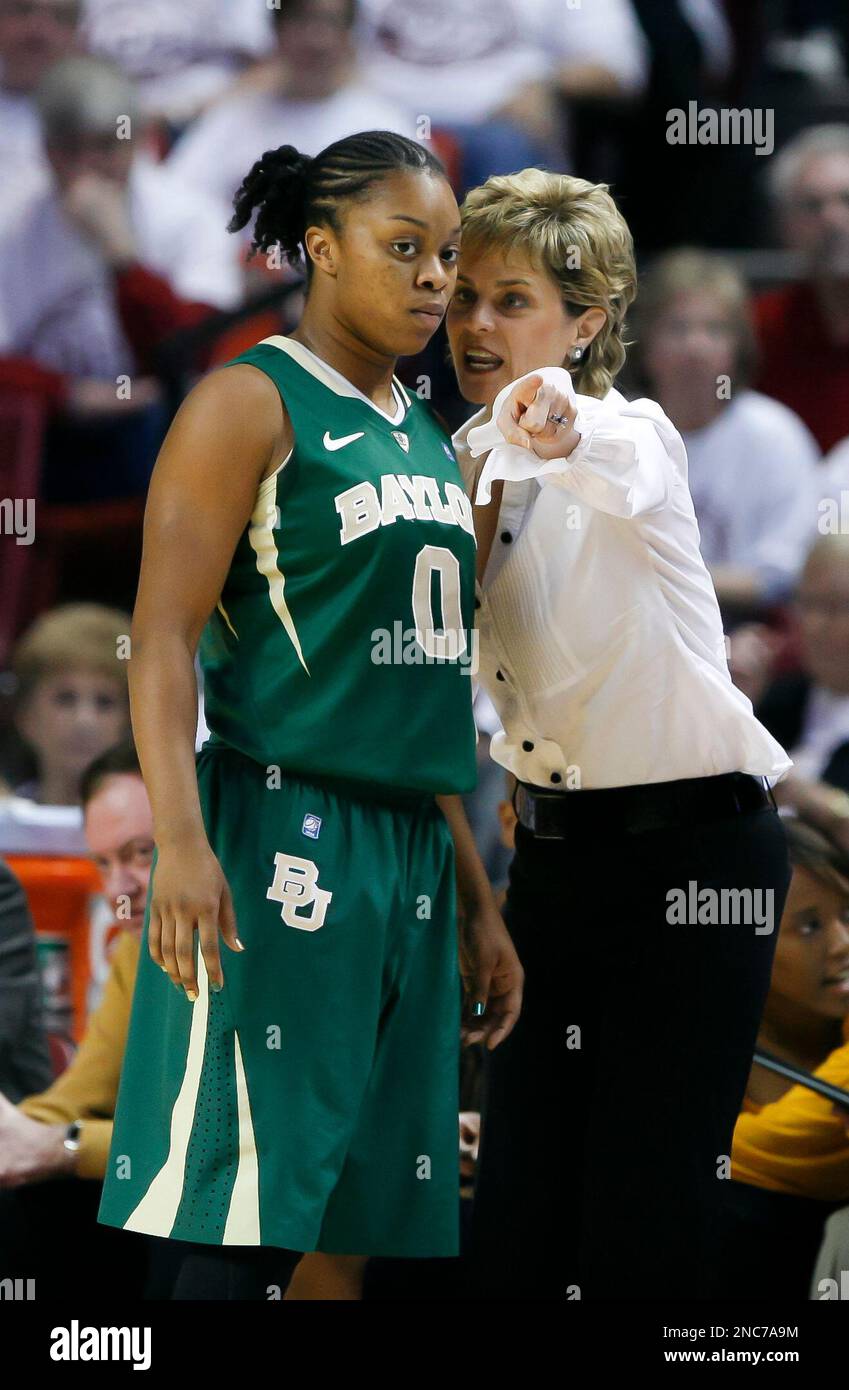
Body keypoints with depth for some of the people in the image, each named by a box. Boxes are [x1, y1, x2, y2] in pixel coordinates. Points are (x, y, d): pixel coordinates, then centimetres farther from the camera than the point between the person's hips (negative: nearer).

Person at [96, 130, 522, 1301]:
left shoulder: (425, 440, 20)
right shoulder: (252, 403, -3)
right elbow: (164, 636, -12)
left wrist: (477, 901, 22)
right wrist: (181, 839, -25)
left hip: (405, 852, 8)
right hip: (281, 839, -8)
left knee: (375, 1220, 5)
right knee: (247, 1224, -13)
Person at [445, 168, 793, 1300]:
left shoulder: (635, 434, -13)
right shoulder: (467, 463, 8)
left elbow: (622, 474, -39)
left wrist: (561, 433, -60)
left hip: (690, 849, -7)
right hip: (552, 853, 7)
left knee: (645, 1228, -9)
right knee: (517, 1216, 3)